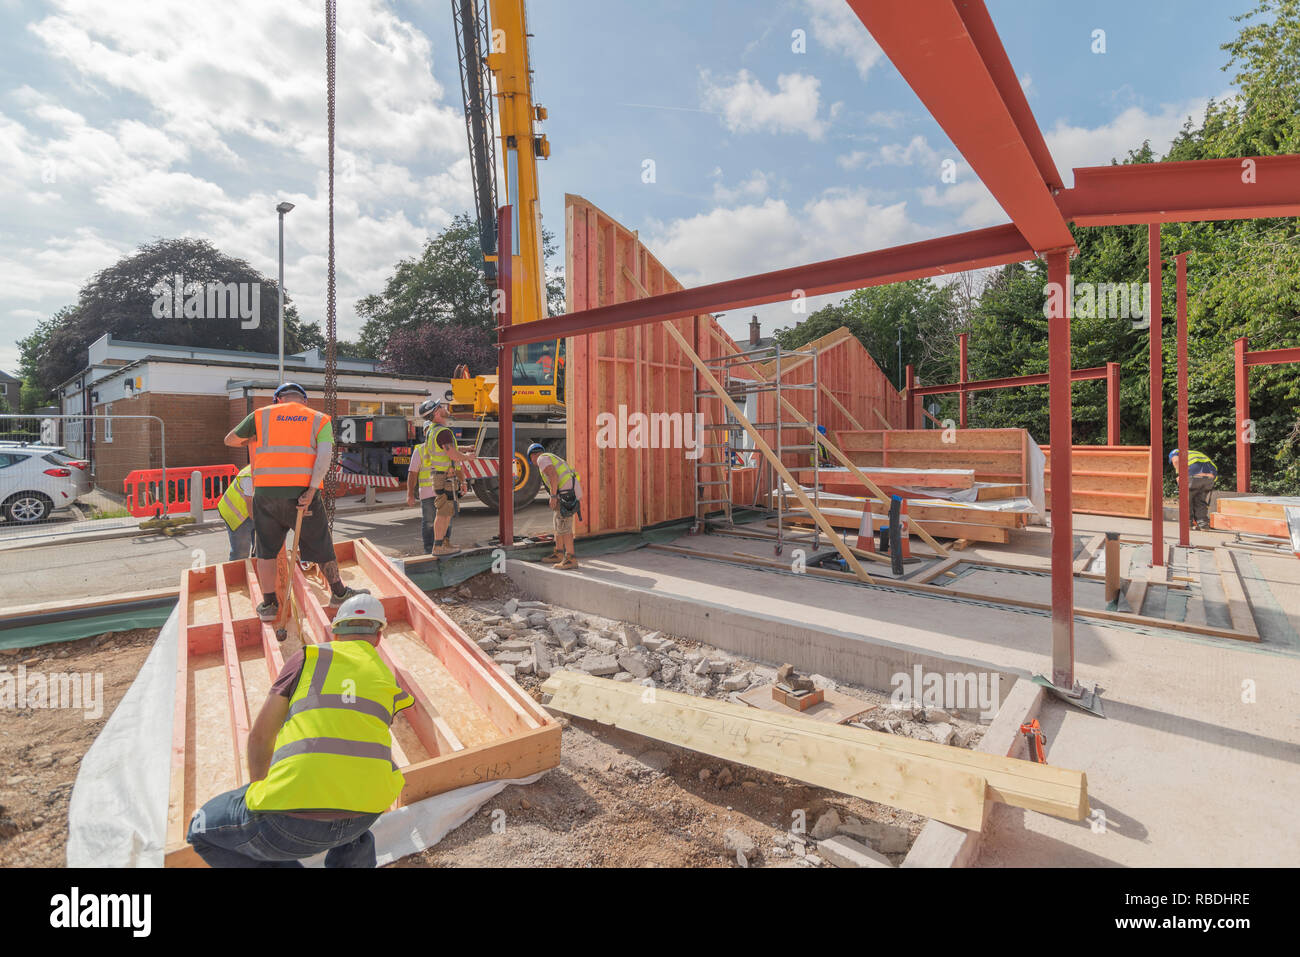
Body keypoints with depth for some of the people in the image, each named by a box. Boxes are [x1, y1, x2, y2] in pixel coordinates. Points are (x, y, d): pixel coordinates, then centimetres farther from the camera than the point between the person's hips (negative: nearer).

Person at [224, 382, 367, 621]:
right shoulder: (319, 419, 8)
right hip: (302, 493, -1)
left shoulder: (260, 415, 11)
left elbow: (230, 440, 22)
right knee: (321, 546, 11)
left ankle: (269, 605, 23)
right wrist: (311, 491, -14)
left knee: (266, 551, 15)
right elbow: (325, 454, -8)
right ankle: (338, 592, 24)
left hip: (266, 492, 1)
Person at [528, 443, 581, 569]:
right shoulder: (554, 462, 29)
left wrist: (553, 496, -19)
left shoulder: (542, 458, 0)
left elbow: (553, 475, -17)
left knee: (564, 527, -8)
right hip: (572, 495, 9)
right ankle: (558, 555, 28)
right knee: (558, 523, 19)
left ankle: (571, 559, -9)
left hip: (566, 495, -9)